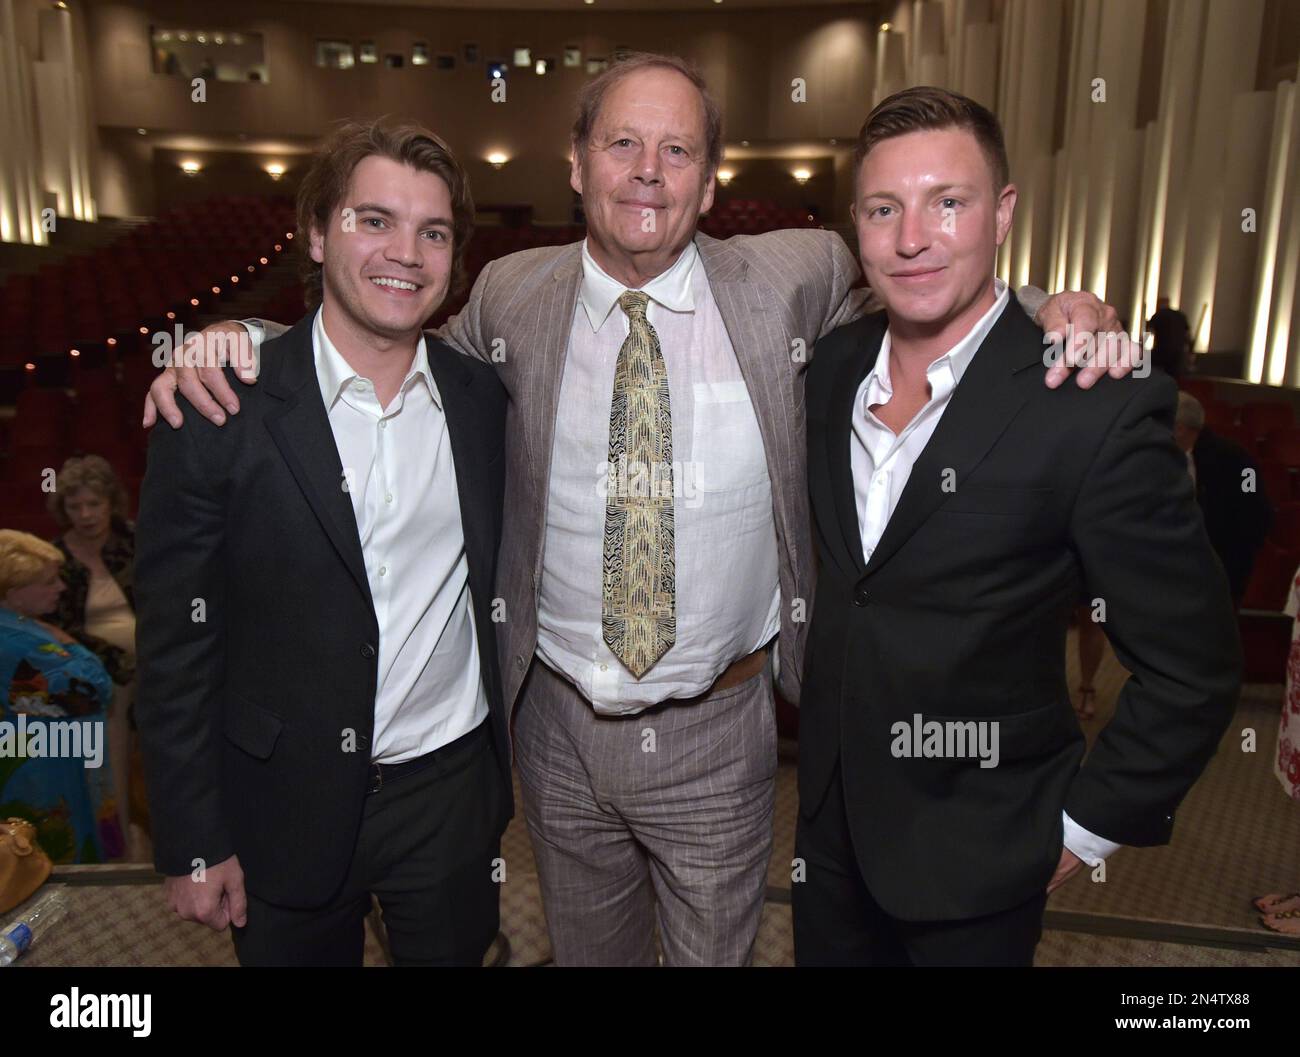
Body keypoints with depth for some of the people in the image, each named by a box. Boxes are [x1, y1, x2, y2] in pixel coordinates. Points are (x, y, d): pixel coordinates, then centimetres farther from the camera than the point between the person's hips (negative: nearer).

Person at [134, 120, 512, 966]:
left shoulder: (483, 400, -2)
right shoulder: (220, 410, -13)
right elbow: (177, 642, -9)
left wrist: (503, 762, 8)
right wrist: (193, 844, -6)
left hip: (453, 792, 3)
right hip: (289, 810, -2)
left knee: (453, 953, 21)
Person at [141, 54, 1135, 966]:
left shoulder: (792, 280, -8)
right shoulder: (510, 299, -5)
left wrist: (1053, 311, -12)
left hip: (720, 735, -1)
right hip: (561, 723, 2)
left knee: (718, 951, 22)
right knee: (586, 947, 26)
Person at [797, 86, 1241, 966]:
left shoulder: (1098, 410, -21)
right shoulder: (832, 366, -3)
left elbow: (1192, 671, -14)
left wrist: (1086, 828, -9)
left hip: (973, 858, -4)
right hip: (829, 819, 5)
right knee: (826, 954, 23)